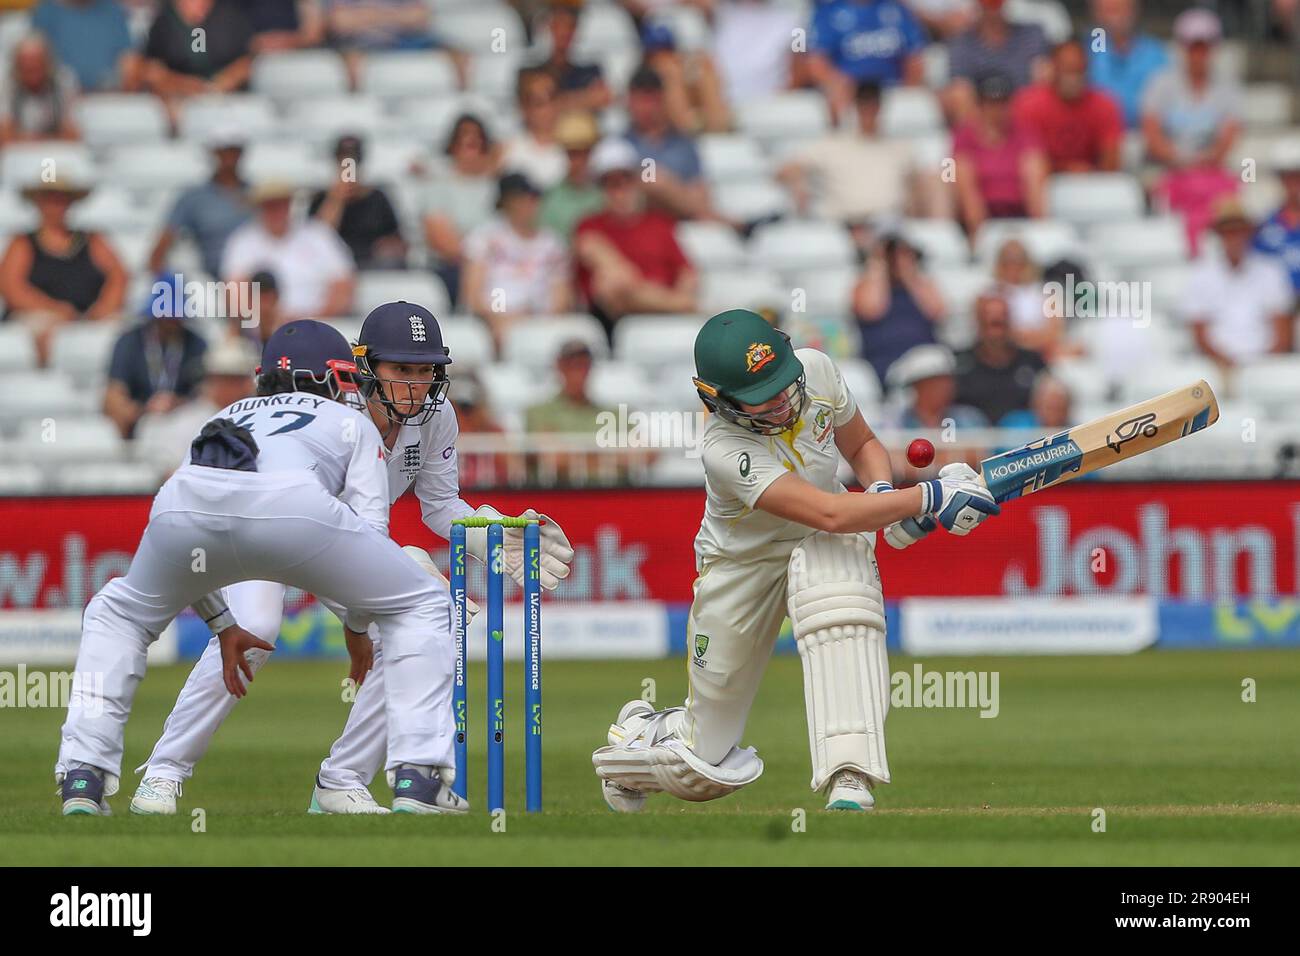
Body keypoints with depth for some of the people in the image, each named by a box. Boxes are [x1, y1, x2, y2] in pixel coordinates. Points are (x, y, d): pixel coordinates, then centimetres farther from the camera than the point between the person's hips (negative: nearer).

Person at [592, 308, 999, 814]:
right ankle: (637, 732, 41)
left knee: (835, 600, -39)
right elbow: (831, 514, -42)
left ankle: (850, 787, -43)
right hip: (741, 562, -3)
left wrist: (883, 494, -18)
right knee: (707, 771, 3)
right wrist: (928, 498, -42)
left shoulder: (816, 369, -18)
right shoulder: (724, 448, -34)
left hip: (821, 546, 3)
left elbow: (863, 445, 2)